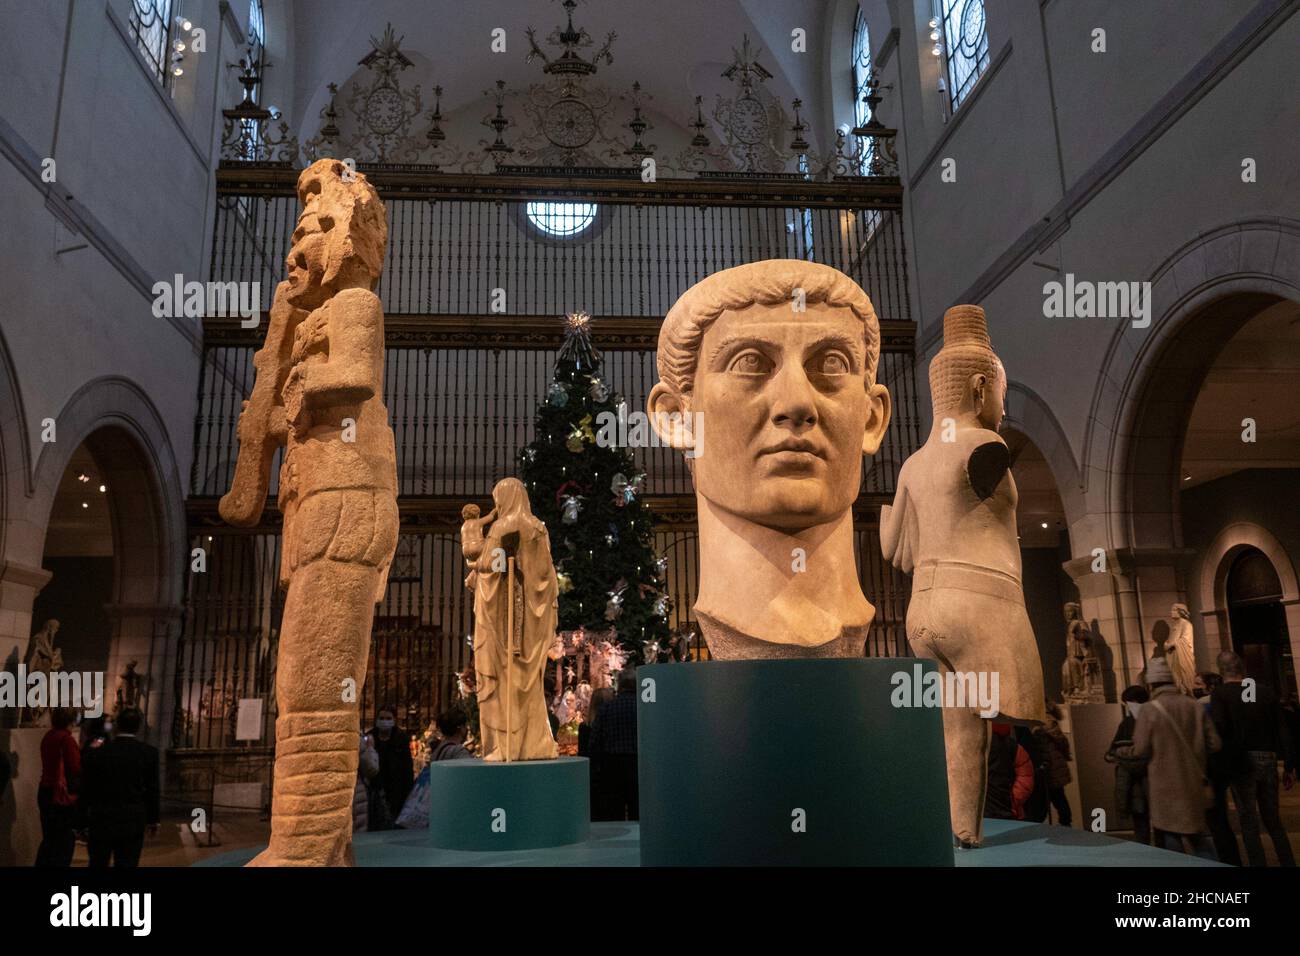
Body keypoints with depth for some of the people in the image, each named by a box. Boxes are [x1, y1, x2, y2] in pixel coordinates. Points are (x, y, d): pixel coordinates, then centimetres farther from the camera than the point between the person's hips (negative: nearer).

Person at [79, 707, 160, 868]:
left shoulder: (97, 753, -5)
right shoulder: (150, 753, -6)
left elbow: (87, 790, 0)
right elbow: (152, 790, -2)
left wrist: (81, 821, 16)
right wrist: (153, 820, 9)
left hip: (101, 821, 1)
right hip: (133, 823, -1)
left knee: (98, 864, 16)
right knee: (127, 863, 4)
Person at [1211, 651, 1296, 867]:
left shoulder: (1220, 693, -7)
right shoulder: (1265, 691, 4)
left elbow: (1220, 728, -20)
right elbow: (1283, 730, 4)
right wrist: (1289, 765, 10)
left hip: (1240, 763, -4)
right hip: (1267, 760, 4)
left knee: (1249, 823, 4)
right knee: (1273, 820, 17)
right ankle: (1288, 862, 19)